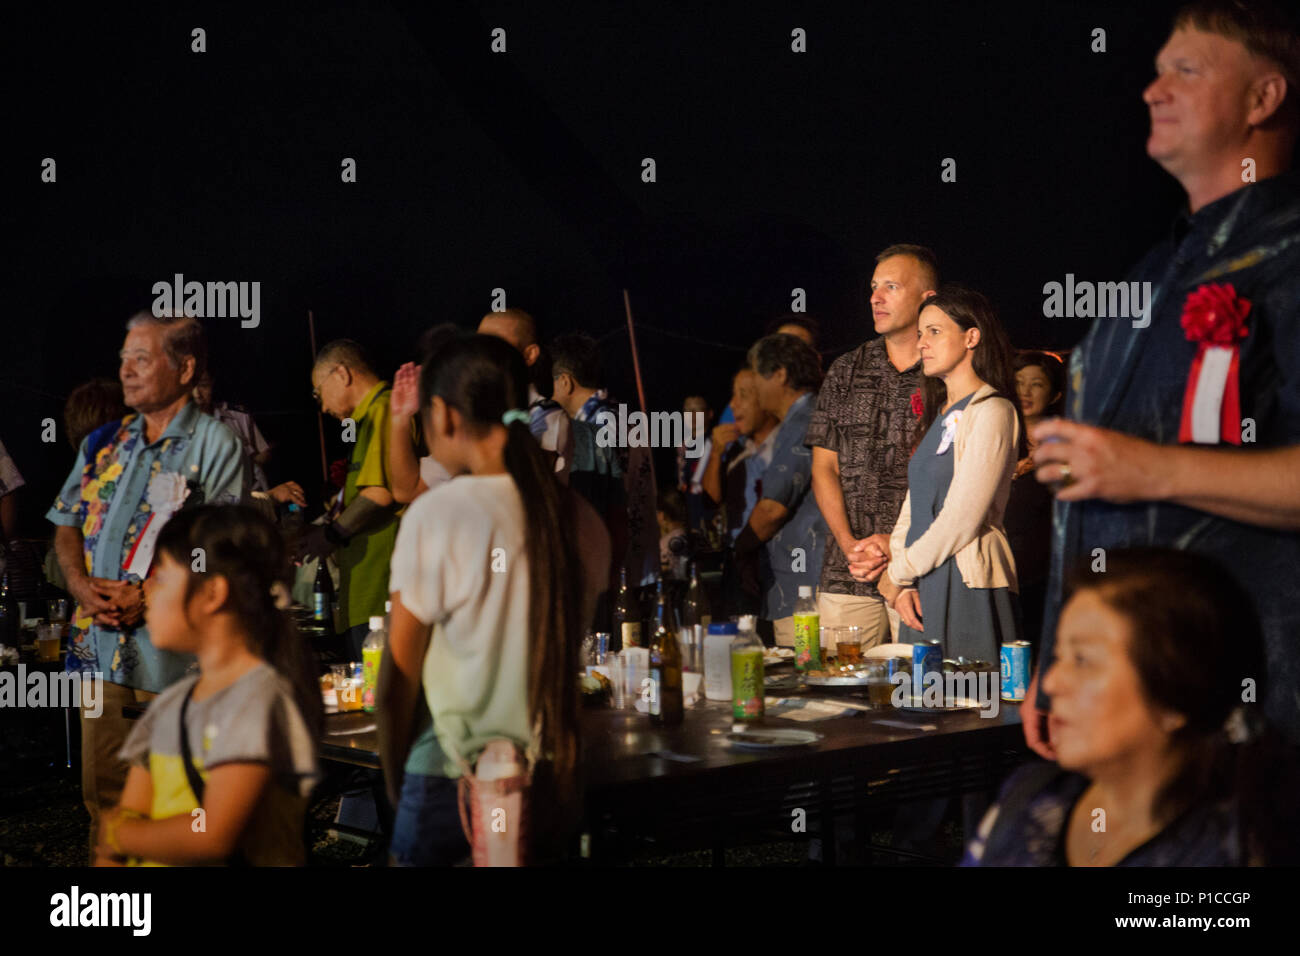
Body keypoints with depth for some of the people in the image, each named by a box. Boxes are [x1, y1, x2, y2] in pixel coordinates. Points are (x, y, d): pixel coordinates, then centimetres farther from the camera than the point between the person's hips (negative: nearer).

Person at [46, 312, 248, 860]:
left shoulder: (215, 445, -4)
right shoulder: (103, 443, 14)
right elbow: (68, 526, 17)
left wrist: (150, 598, -18)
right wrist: (81, 586, -3)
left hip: (171, 647, -5)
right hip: (98, 644, 6)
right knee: (103, 791, 12)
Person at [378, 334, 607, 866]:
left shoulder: (437, 514, -10)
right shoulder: (580, 520, 2)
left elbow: (399, 674, -5)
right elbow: (567, 654, 10)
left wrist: (394, 779, 3)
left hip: (456, 779, -5)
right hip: (552, 777, 5)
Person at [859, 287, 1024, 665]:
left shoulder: (991, 412, -8)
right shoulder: (937, 414, 19)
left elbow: (962, 518, -14)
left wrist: (897, 574, -5)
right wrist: (901, 585, 2)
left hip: (967, 587, -8)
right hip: (923, 586, 8)